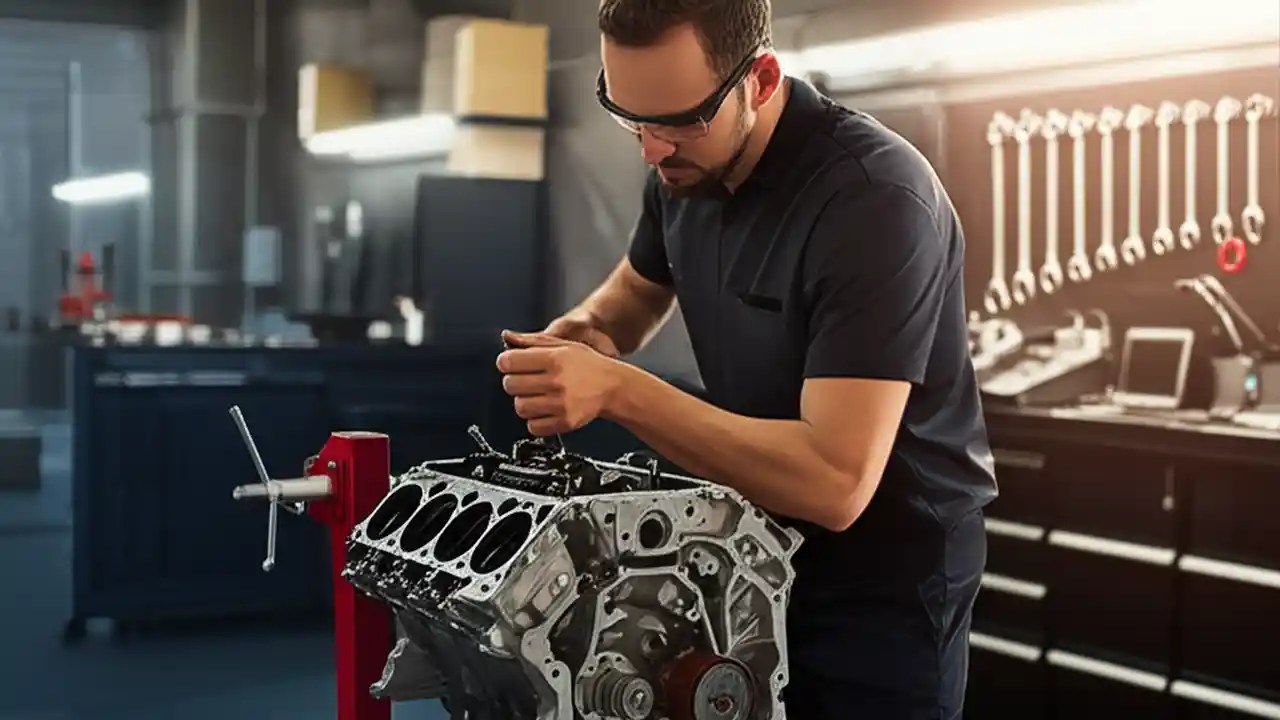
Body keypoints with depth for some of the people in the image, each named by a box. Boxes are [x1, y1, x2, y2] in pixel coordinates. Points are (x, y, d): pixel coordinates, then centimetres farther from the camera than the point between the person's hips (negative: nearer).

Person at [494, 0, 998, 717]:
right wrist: (587, 333, -6)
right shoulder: (687, 166, -4)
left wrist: (617, 389, -35)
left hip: (885, 577, -7)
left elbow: (834, 483, -34)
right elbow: (640, 288, 18)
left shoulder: (875, 199, -28)